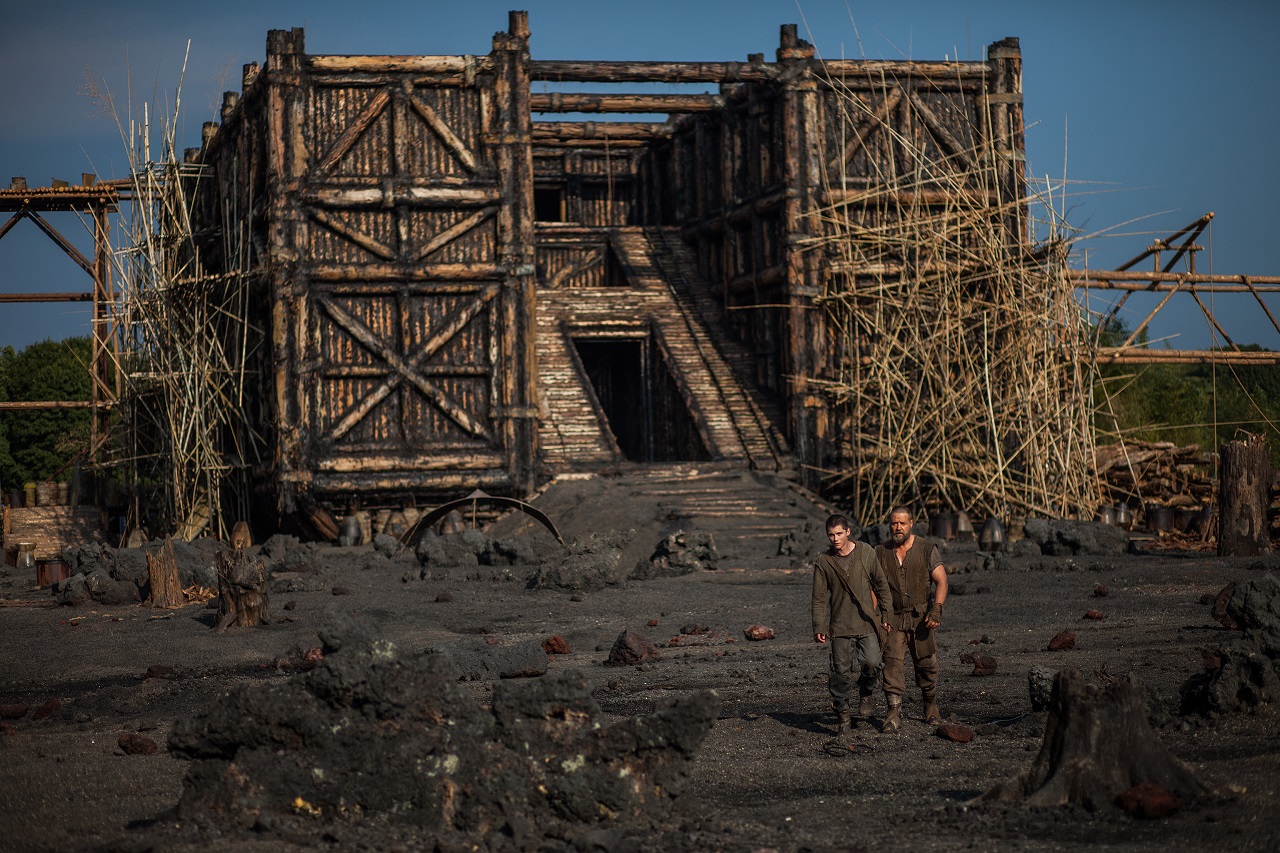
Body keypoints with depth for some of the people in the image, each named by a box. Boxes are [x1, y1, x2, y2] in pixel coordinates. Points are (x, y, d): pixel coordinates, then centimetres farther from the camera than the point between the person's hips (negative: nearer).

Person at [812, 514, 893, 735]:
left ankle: (866, 694, 16)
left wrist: (885, 613, 9)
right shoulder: (824, 562, 0)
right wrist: (819, 628, -5)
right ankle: (842, 715, 10)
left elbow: (881, 584, 10)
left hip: (867, 623, 0)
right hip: (840, 626, 0)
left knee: (871, 663, -14)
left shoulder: (866, 553, 0)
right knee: (841, 672, -2)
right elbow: (820, 598, 2)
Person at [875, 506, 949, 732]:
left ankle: (931, 707, 26)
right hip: (893, 618, 1)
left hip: (921, 617, -1)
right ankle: (894, 714, -15)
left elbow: (941, 581, -5)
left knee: (927, 663, 5)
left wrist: (936, 609, -17)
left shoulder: (927, 550, 1)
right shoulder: (881, 553, 6)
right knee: (893, 663, -12)